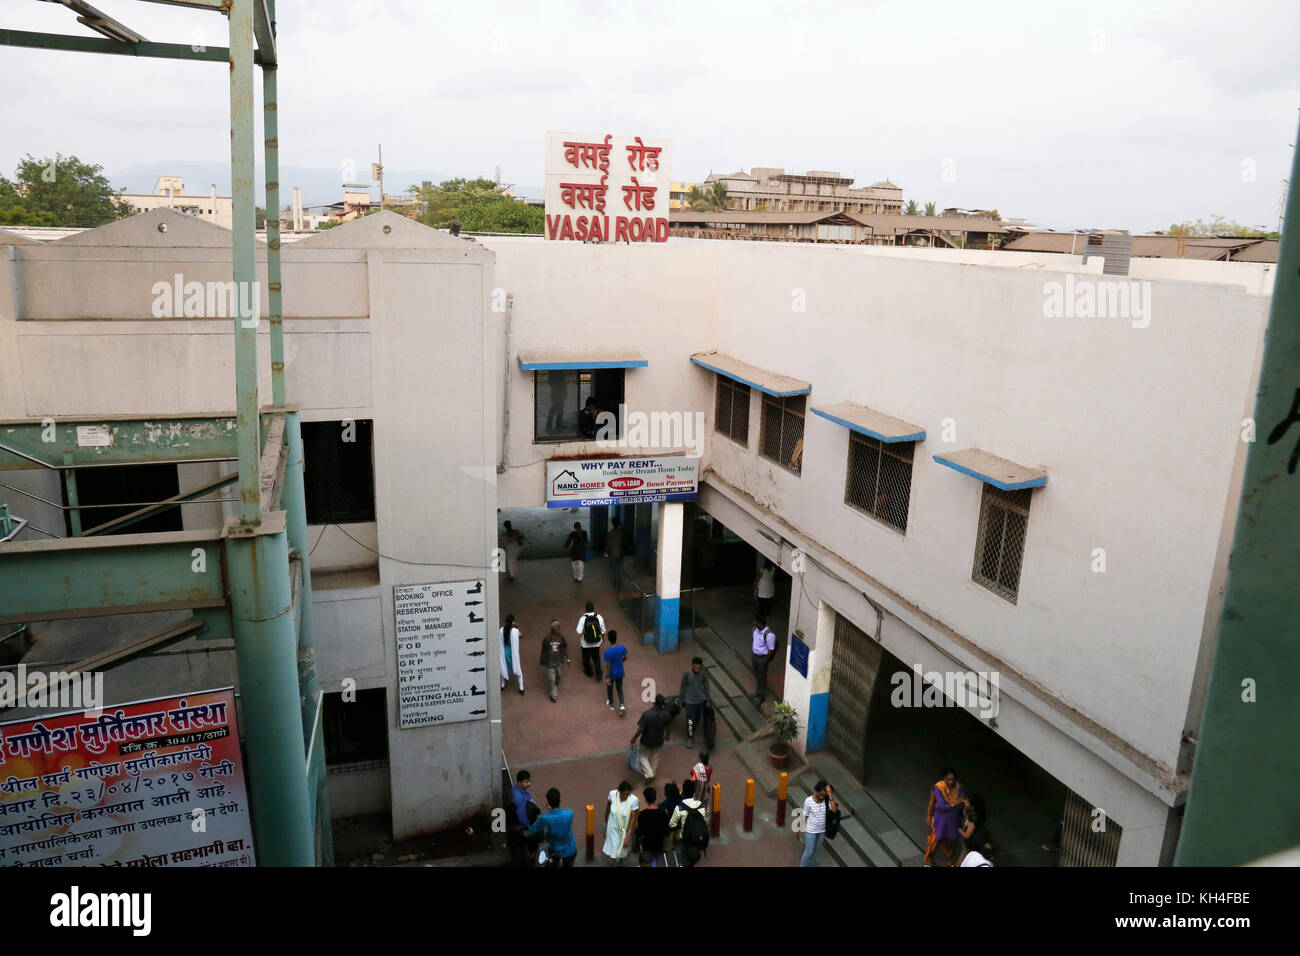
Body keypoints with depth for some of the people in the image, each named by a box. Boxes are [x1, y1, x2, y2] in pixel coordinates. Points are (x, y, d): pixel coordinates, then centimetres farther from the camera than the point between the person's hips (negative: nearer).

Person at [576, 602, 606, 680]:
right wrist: (603, 637, 16)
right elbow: (603, 630, -4)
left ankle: (589, 672, 41)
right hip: (596, 643, 2)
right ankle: (598, 674, 18)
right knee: (596, 657, 23)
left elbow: (579, 632, -17)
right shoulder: (599, 617, -15)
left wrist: (579, 643, 0)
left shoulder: (583, 619, -22)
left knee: (586, 657, 23)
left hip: (585, 644, -2)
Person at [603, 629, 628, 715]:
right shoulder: (622, 648, -22)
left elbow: (608, 666, -21)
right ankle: (622, 705, 10)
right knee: (619, 688, 24)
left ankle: (611, 704, 44)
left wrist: (607, 678, -9)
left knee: (609, 688, 25)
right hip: (620, 673, 3)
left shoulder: (607, 652, -30)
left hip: (611, 674, -2)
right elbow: (625, 658, -4)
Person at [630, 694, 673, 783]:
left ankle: (648, 774, 10)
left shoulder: (647, 714, -31)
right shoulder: (666, 715, -19)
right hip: (659, 742, 3)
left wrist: (634, 737, -5)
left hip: (646, 741, -3)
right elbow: (667, 728, 1)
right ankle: (653, 774, 40)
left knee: (643, 756, 22)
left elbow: (640, 730, -25)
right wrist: (666, 736, 23)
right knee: (655, 757, 27)